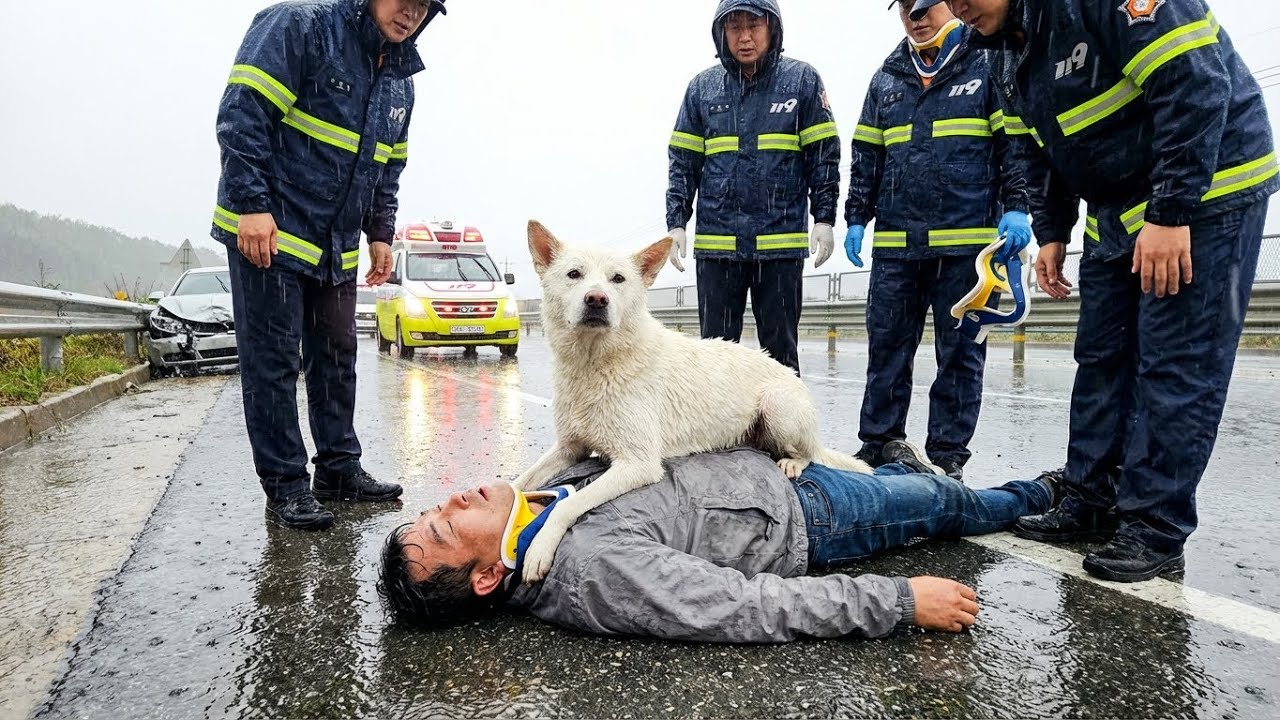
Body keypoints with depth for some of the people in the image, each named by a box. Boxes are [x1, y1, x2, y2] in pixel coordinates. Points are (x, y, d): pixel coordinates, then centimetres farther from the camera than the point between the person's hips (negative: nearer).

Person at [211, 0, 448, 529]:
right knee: (273, 361, -2)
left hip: (336, 248, 8)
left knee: (337, 357, 11)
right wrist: (252, 204, -22)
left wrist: (380, 233, 14)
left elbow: (387, 168, 22)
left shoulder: (400, 79, 13)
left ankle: (340, 469, 22)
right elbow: (242, 115, -17)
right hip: (268, 232, -7)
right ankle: (286, 484, 7)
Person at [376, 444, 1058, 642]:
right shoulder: (595, 570, -40)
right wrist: (900, 600, -33)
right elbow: (752, 606, -38)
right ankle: (1032, 497, 47)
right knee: (937, 500, 18)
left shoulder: (545, 503, -13)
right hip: (796, 521, -6)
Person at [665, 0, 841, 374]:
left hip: (781, 241, -2)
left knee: (780, 348, 6)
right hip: (716, 243, 2)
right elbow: (683, 161, 11)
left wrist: (824, 218, -4)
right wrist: (676, 223, 3)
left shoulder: (802, 79, 4)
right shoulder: (702, 87, 10)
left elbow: (824, 154, 4)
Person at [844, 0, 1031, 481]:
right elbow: (866, 157, 18)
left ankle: (947, 454, 10)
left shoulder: (988, 65, 6)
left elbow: (1016, 142, 0)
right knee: (886, 346, 5)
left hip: (967, 241, -3)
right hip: (894, 243, 4)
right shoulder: (885, 81, 17)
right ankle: (877, 444, 15)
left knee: (960, 351, 2)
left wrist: (1015, 208, -10)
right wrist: (857, 218, 11)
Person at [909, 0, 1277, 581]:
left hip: (1205, 193, -8)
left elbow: (1196, 84, -26)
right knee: (1101, 357, 7)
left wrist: (1171, 213, -27)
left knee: (1176, 364, -8)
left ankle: (1155, 530, -1)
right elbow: (1039, 151, 15)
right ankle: (1092, 502, 16)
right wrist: (1051, 233, 10)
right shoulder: (1007, 53, 5)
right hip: (1116, 213, 9)